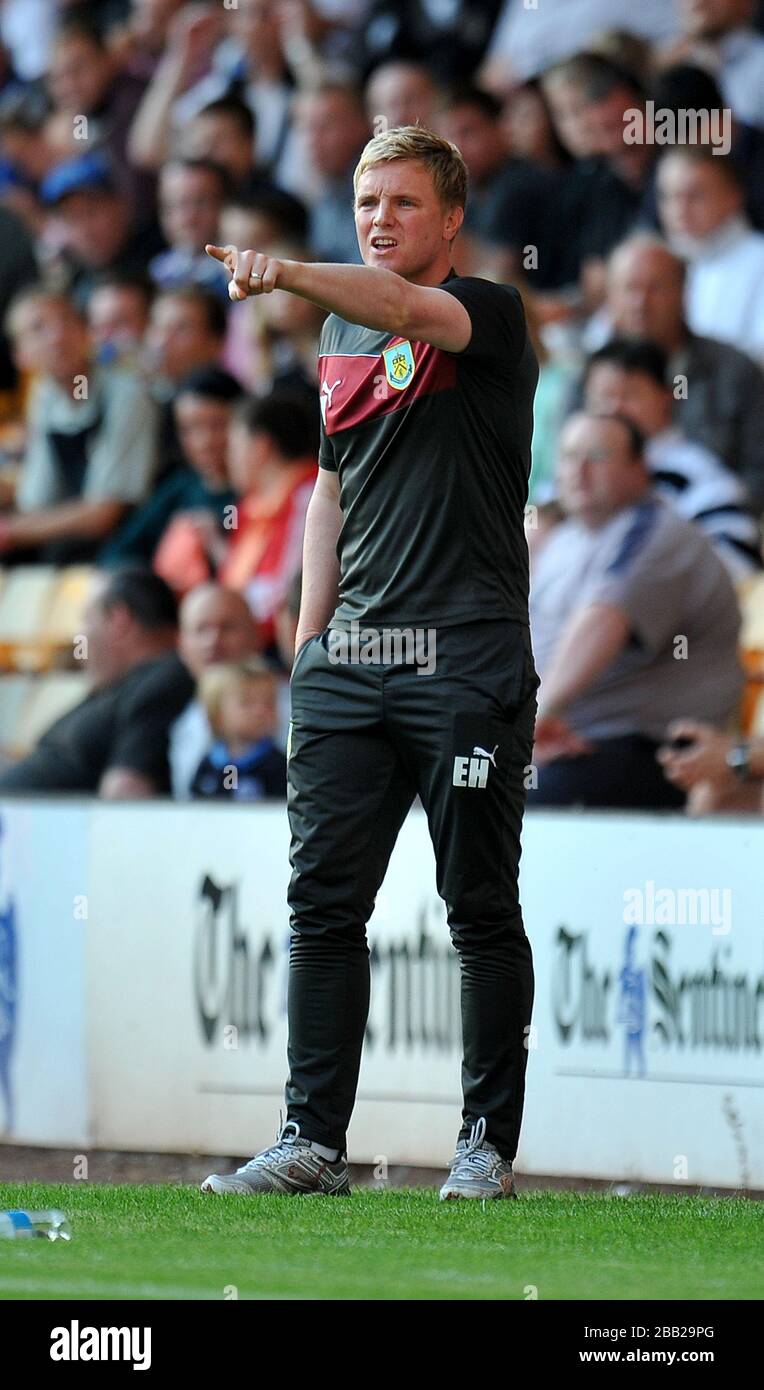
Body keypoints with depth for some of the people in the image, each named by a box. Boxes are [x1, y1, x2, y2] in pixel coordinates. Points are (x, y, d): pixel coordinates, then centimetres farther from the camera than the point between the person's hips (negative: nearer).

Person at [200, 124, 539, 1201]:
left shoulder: (490, 315, -4)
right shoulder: (342, 337, 17)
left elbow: (405, 308, -27)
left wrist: (287, 274, -44)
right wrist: (309, 646, 15)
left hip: (467, 662, -6)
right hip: (352, 661, 6)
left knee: (483, 911, 0)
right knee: (324, 900, 2)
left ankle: (489, 1143, 7)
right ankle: (312, 1140, 3)